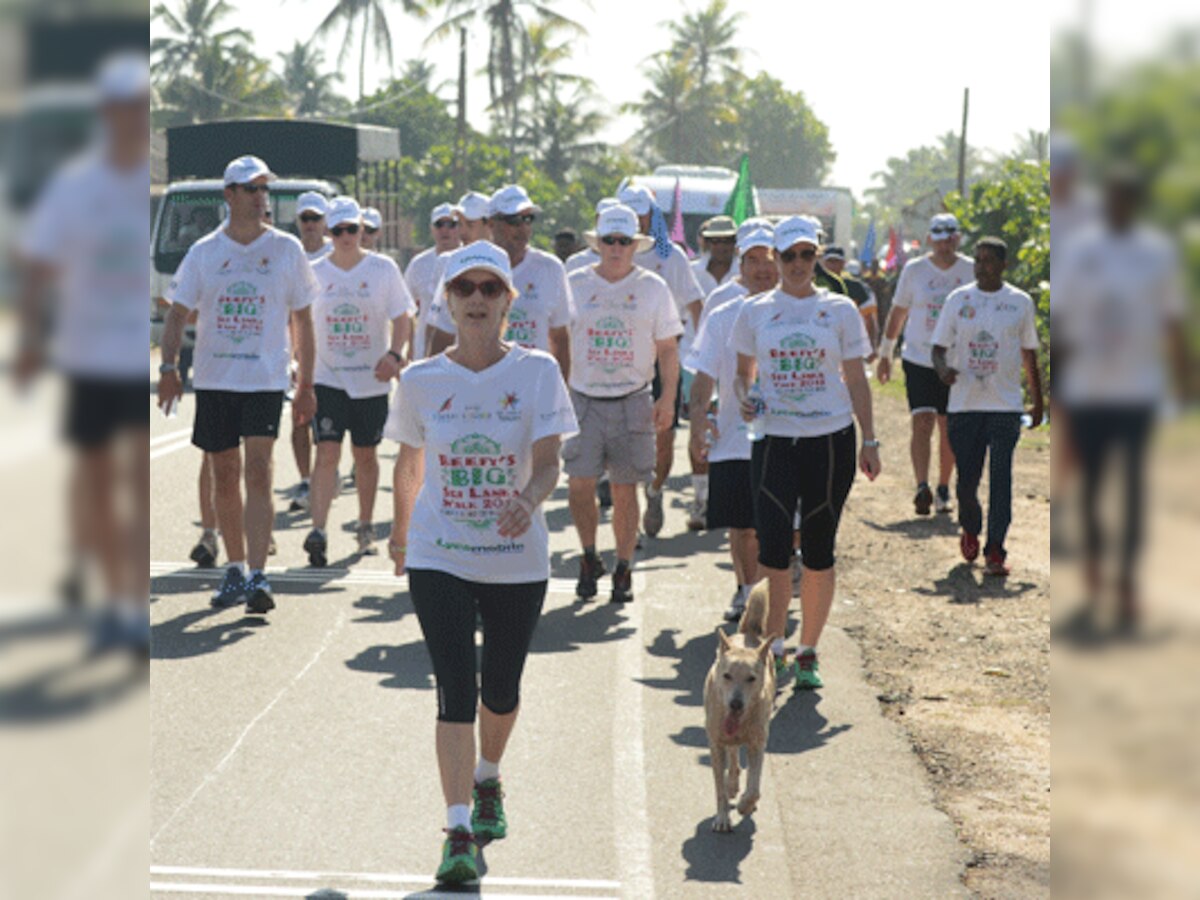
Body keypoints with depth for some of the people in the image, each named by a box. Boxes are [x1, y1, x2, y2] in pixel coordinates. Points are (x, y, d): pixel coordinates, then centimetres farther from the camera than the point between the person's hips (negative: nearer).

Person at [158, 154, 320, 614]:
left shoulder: (287, 249, 3)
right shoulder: (204, 251, 5)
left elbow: (302, 320, 8)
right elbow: (177, 313, 6)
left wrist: (306, 384, 5)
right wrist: (168, 367, -10)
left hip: (266, 378, -2)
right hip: (213, 378, 2)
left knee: (258, 472, -14)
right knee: (225, 477, 9)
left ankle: (258, 576, -17)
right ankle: (234, 570, 22)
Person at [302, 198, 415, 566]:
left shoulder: (384, 269, 0)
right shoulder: (315, 273, 2)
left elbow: (402, 318, 1)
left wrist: (394, 354, -15)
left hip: (371, 380, 1)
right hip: (327, 379, 0)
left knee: (365, 454, 11)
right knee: (327, 453, -13)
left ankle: (365, 526, 29)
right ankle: (318, 532, -17)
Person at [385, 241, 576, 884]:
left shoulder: (537, 371, -5)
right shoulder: (421, 381, -1)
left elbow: (548, 462, -13)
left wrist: (530, 499, -33)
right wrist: (399, 529, 24)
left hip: (517, 560, 0)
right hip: (438, 559, 0)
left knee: (500, 690, 14)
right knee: (455, 691, -11)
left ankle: (488, 782, 44)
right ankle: (458, 836, -11)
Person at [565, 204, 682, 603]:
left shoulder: (653, 287, 5)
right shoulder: (575, 285, 4)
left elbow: (668, 349, 7)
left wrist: (668, 397, -2)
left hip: (633, 402, 0)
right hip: (584, 400, 0)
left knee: (625, 489, 2)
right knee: (580, 483, -8)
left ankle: (623, 569, 14)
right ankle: (589, 558, 14)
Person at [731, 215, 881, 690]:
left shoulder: (840, 310, 6)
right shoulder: (755, 311, 7)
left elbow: (856, 380, 9)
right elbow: (743, 372, 15)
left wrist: (870, 441, 4)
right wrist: (744, 398, -8)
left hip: (831, 438, 0)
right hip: (774, 441, 0)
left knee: (819, 552, 5)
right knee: (773, 549, -10)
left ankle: (807, 654, 16)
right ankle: (773, 650, 2)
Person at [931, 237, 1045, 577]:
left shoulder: (1020, 303, 5)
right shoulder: (958, 300, 5)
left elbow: (1029, 354, 12)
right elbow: (939, 347, 7)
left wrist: (1038, 402, 12)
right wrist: (943, 369, -16)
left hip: (1006, 405, -1)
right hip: (964, 405, 1)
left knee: (1001, 478, -8)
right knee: (966, 479, 4)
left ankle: (995, 551, -5)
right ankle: (970, 531, 33)